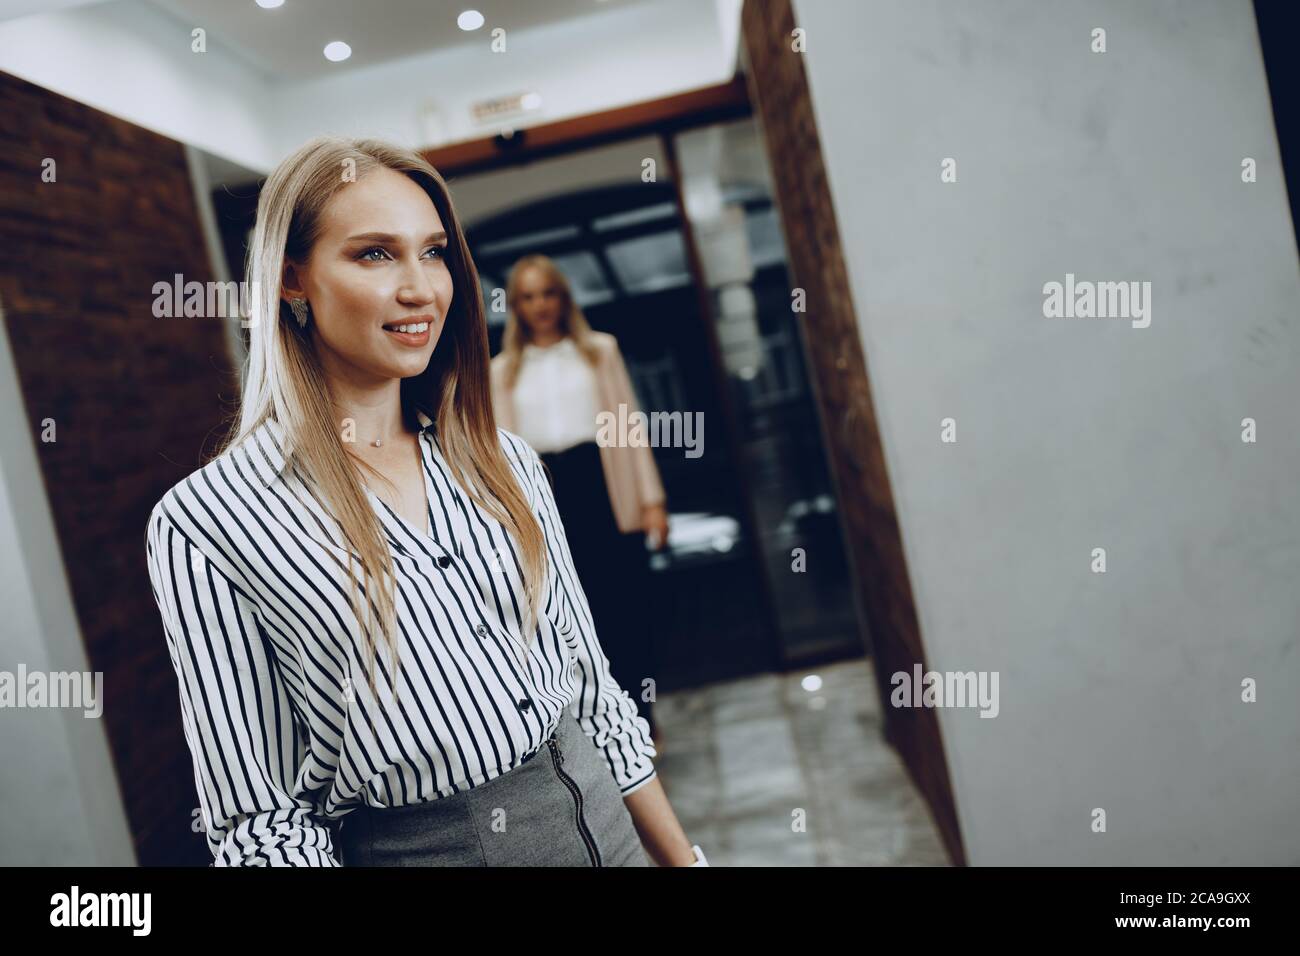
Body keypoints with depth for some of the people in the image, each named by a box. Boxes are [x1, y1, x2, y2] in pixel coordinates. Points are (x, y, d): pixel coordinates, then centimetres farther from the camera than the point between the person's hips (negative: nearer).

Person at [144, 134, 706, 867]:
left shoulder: (504, 460, 1)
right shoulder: (204, 522, -13)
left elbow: (592, 683, 6)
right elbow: (260, 815, -11)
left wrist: (686, 857, 7)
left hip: (599, 819, 5)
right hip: (409, 846, -4)